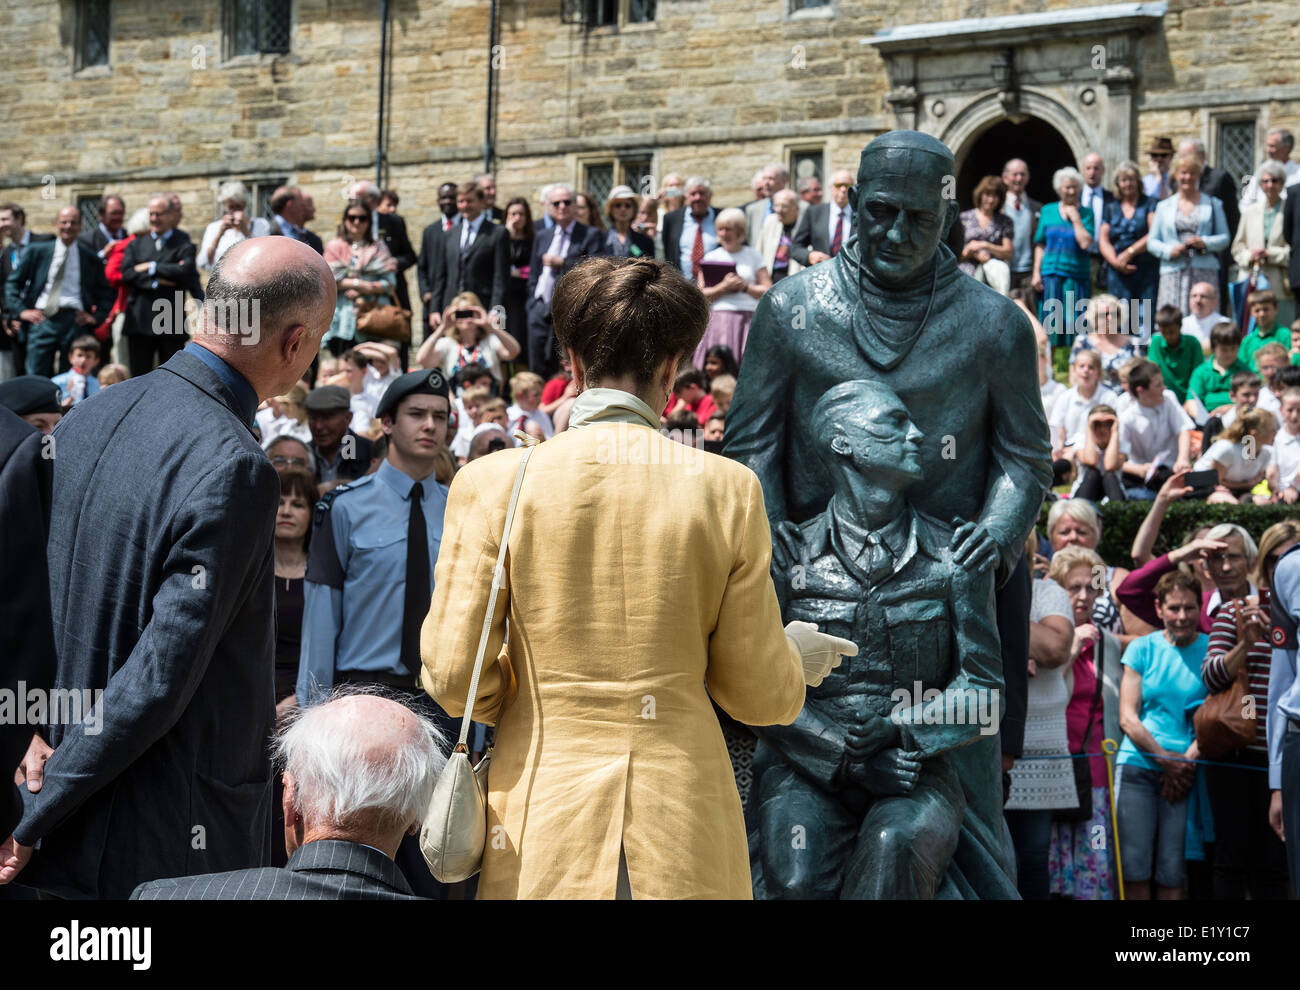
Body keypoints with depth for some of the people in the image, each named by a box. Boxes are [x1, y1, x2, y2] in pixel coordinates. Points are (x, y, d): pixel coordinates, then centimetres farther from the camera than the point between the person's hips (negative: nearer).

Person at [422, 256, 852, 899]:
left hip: (543, 836, 0)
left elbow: (452, 676, -2)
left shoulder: (492, 483, -5)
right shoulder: (728, 490, -3)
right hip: (687, 828, 0)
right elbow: (760, 695, 2)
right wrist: (796, 659, 26)